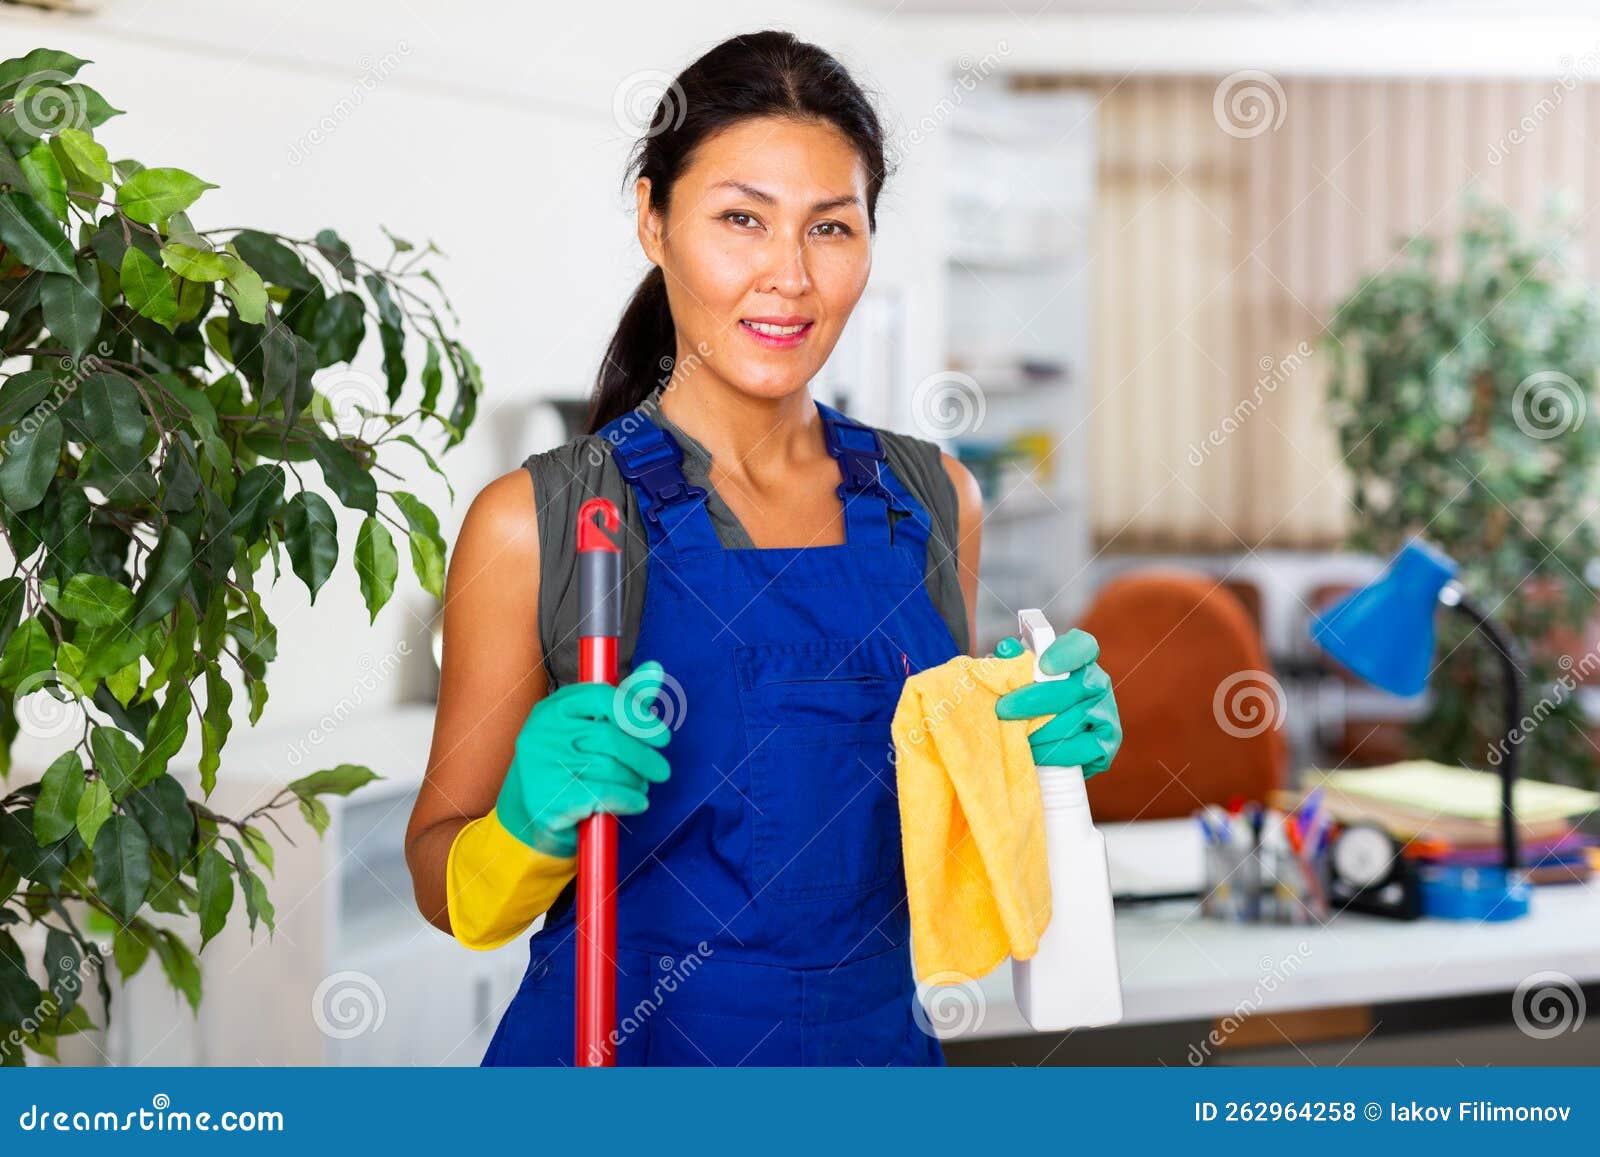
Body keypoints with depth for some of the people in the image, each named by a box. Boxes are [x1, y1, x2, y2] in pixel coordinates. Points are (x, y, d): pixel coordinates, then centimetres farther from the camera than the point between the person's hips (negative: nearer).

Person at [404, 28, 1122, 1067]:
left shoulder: (933, 499, 1)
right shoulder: (534, 523, -11)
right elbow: (447, 886, -6)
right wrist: (534, 828, -25)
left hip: (876, 1041, 4)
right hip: (619, 1051, -4)